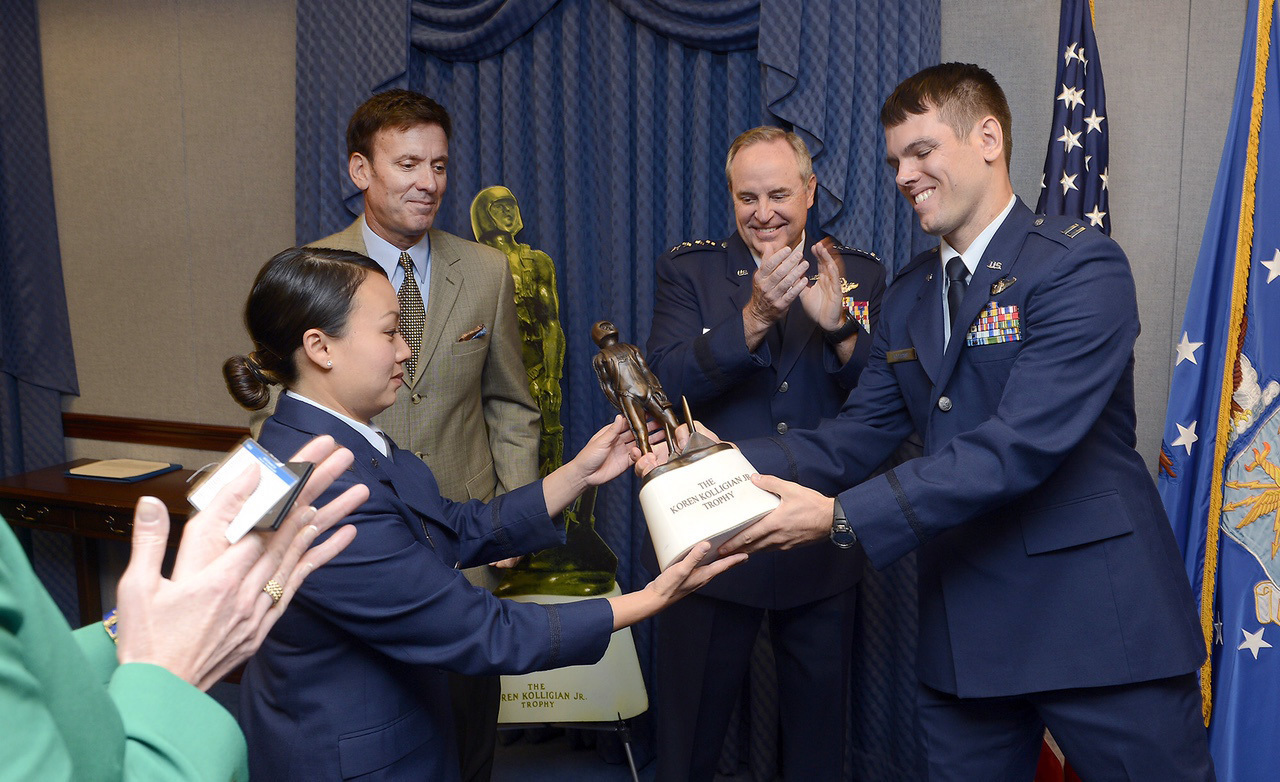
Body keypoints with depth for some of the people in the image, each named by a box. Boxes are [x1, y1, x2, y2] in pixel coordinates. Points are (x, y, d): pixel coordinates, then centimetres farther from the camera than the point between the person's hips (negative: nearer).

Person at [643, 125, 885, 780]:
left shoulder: (859, 274, 2)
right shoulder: (687, 269, -1)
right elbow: (666, 382, -16)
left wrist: (840, 327, -24)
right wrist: (754, 318, -28)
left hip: (821, 550, 1)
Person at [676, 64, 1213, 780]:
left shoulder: (1081, 265, -13)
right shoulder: (909, 295, 11)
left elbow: (1020, 445, -24)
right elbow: (855, 440, 5)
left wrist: (840, 516, -27)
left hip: (1099, 626, -6)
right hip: (963, 633, 6)